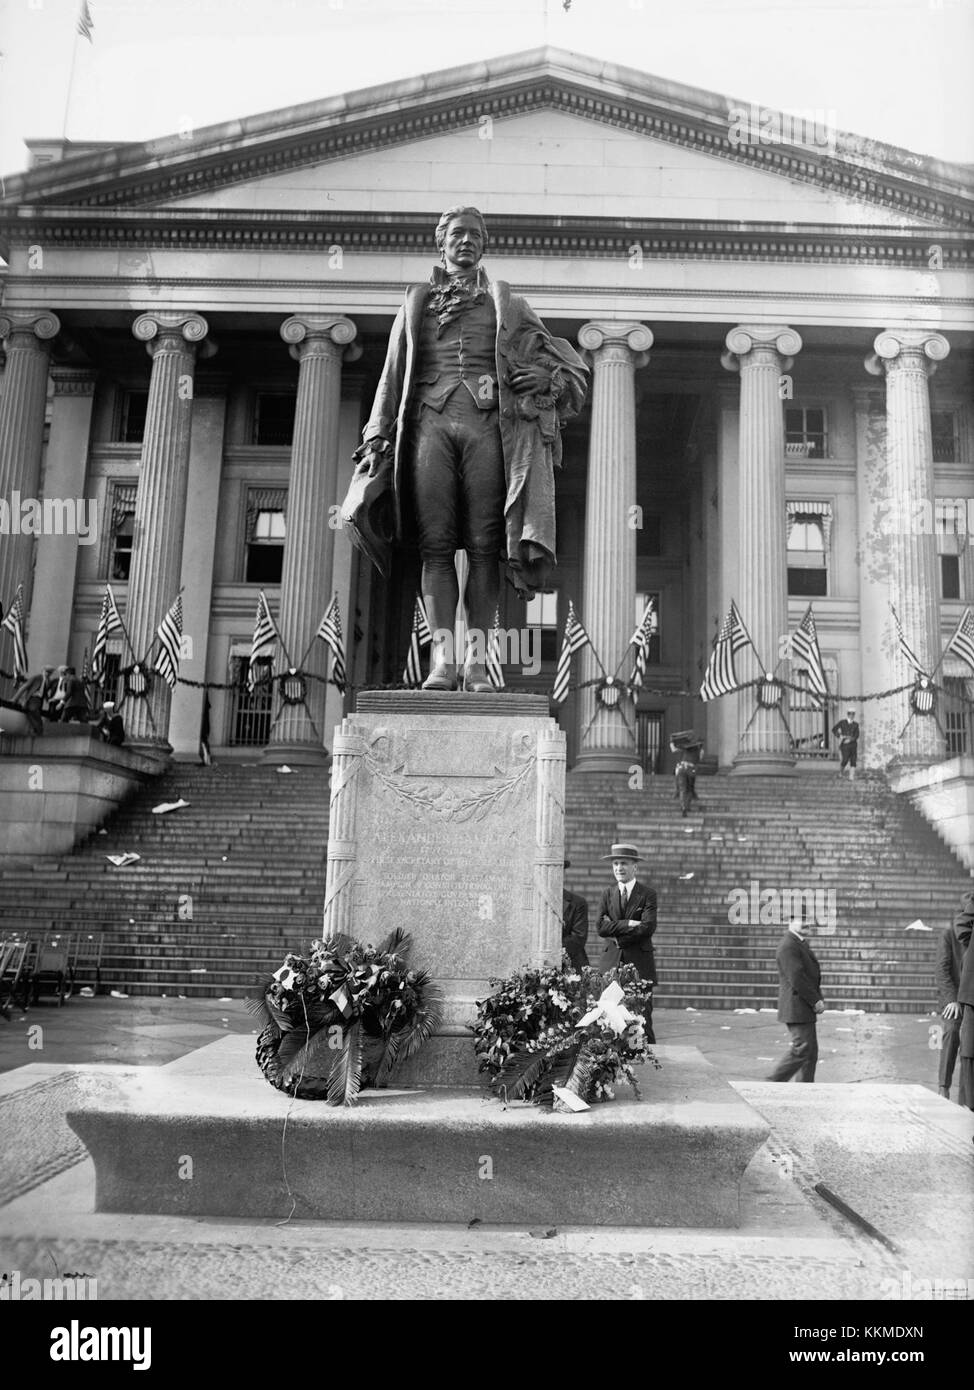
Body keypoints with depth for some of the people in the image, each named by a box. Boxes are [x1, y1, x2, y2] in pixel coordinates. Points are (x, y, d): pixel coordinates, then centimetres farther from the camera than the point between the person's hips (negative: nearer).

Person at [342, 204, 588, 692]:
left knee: (483, 546, -9)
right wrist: (378, 436, 8)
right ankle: (442, 658, -13)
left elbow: (572, 367, 21)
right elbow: (392, 376, 20)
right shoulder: (416, 302, 25)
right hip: (431, 421, 1)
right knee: (436, 544, -10)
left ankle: (476, 659, -11)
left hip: (487, 423, 0)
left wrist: (549, 378, -2)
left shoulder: (506, 303, 22)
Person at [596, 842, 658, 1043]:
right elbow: (601, 928, -1)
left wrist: (617, 937, -8)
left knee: (643, 1018, -3)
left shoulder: (648, 893, 3)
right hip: (612, 963, 3)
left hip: (640, 963, -3)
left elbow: (648, 927, -11)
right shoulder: (607, 894, 13)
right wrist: (629, 924, -12)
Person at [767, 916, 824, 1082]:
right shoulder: (788, 946, -17)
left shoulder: (801, 943, 18)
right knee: (801, 1049, -9)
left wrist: (817, 999, 7)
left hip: (805, 1009, 10)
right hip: (796, 1008, -10)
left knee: (811, 1052, 11)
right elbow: (796, 978, -22)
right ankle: (773, 1083, -1)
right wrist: (816, 1001, -16)